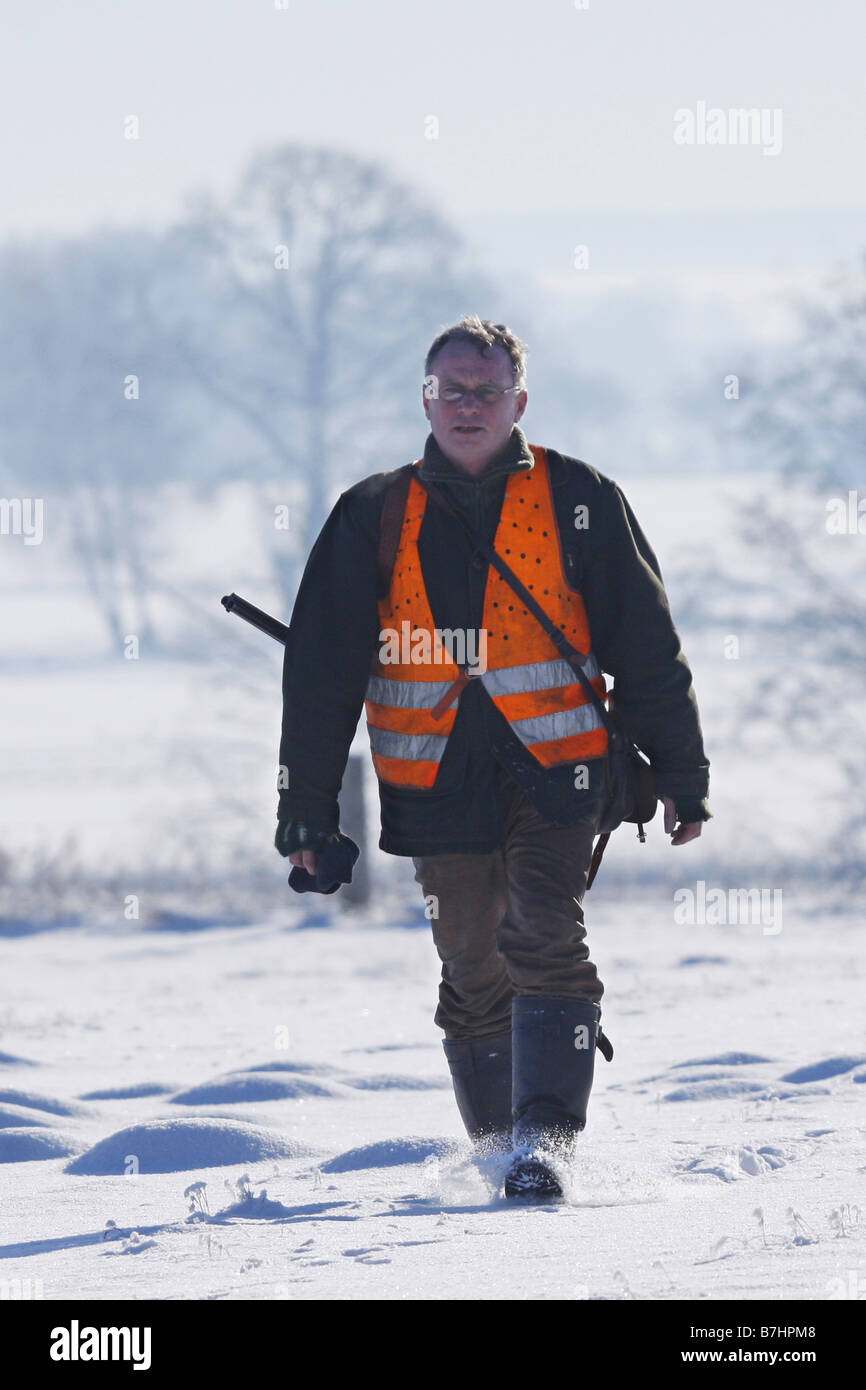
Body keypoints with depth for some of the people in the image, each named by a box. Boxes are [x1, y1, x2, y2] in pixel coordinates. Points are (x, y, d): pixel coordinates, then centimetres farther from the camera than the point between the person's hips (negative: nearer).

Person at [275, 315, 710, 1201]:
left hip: (554, 766, -2)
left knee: (545, 947, -18)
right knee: (472, 977, 7)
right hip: (438, 778, 2)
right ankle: (495, 1142, 22)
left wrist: (679, 775, 7)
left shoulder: (578, 502, 2)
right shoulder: (374, 518, 5)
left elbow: (647, 647, 7)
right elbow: (321, 671, 8)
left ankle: (547, 1137, -19)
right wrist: (308, 806, 4)